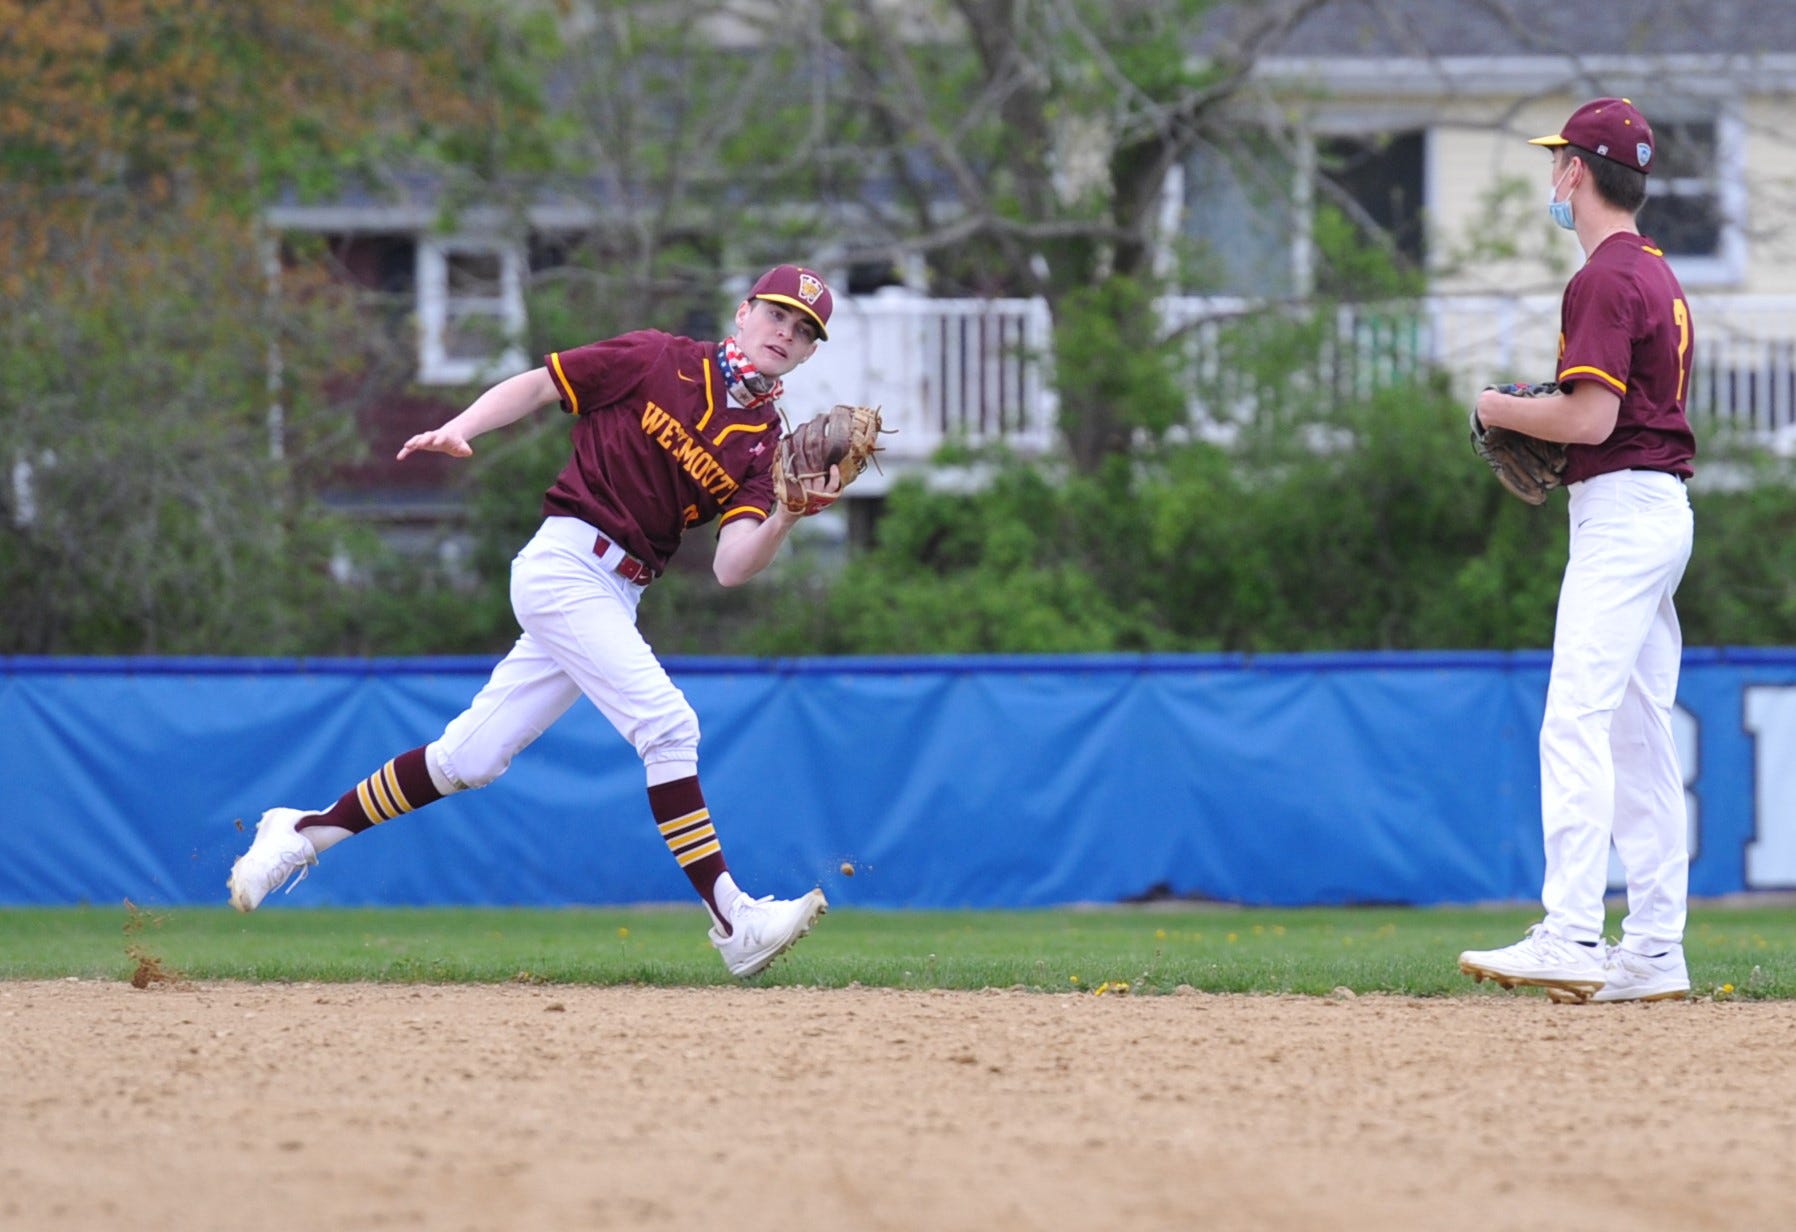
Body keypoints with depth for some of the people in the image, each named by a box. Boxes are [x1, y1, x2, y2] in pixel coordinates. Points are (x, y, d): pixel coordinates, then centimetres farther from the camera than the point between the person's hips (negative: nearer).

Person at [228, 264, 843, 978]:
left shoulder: (764, 444, 8)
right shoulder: (659, 361, -3)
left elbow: (731, 568, -4)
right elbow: (538, 385, 1)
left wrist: (789, 518, -21)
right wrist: (456, 432, -14)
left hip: (615, 597, 6)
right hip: (566, 563, -6)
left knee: (468, 759, 7)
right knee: (666, 724, -20)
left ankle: (307, 833, 20)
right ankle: (733, 921, -22)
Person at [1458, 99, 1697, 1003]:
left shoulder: (1605, 280, -14)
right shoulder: (1657, 274, 18)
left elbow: (1591, 418, -21)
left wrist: (1505, 412, -5)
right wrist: (1540, 432, 15)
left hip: (1621, 511, -11)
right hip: (1664, 509, 11)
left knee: (1576, 720, -16)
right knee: (1640, 730, 10)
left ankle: (1570, 937, -24)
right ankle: (1655, 952, 9)